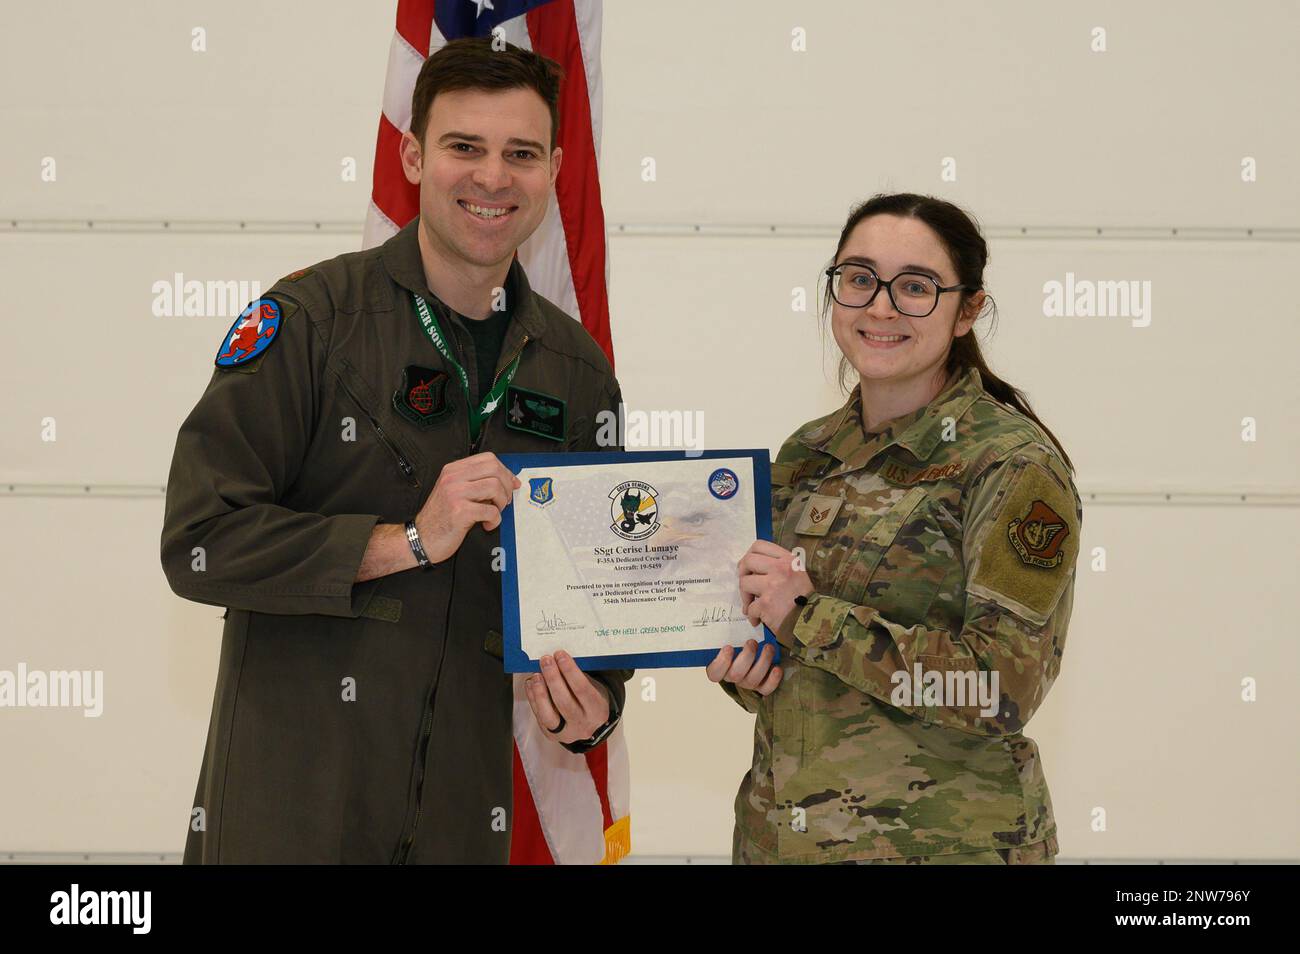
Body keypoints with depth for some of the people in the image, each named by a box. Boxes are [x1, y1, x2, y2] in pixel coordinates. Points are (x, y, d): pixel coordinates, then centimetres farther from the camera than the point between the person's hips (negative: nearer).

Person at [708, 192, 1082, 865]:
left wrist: (809, 618, -20)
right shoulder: (806, 455, 6)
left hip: (944, 841, -5)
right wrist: (741, 670, -6)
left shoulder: (1014, 464, -12)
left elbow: (1005, 688, -22)